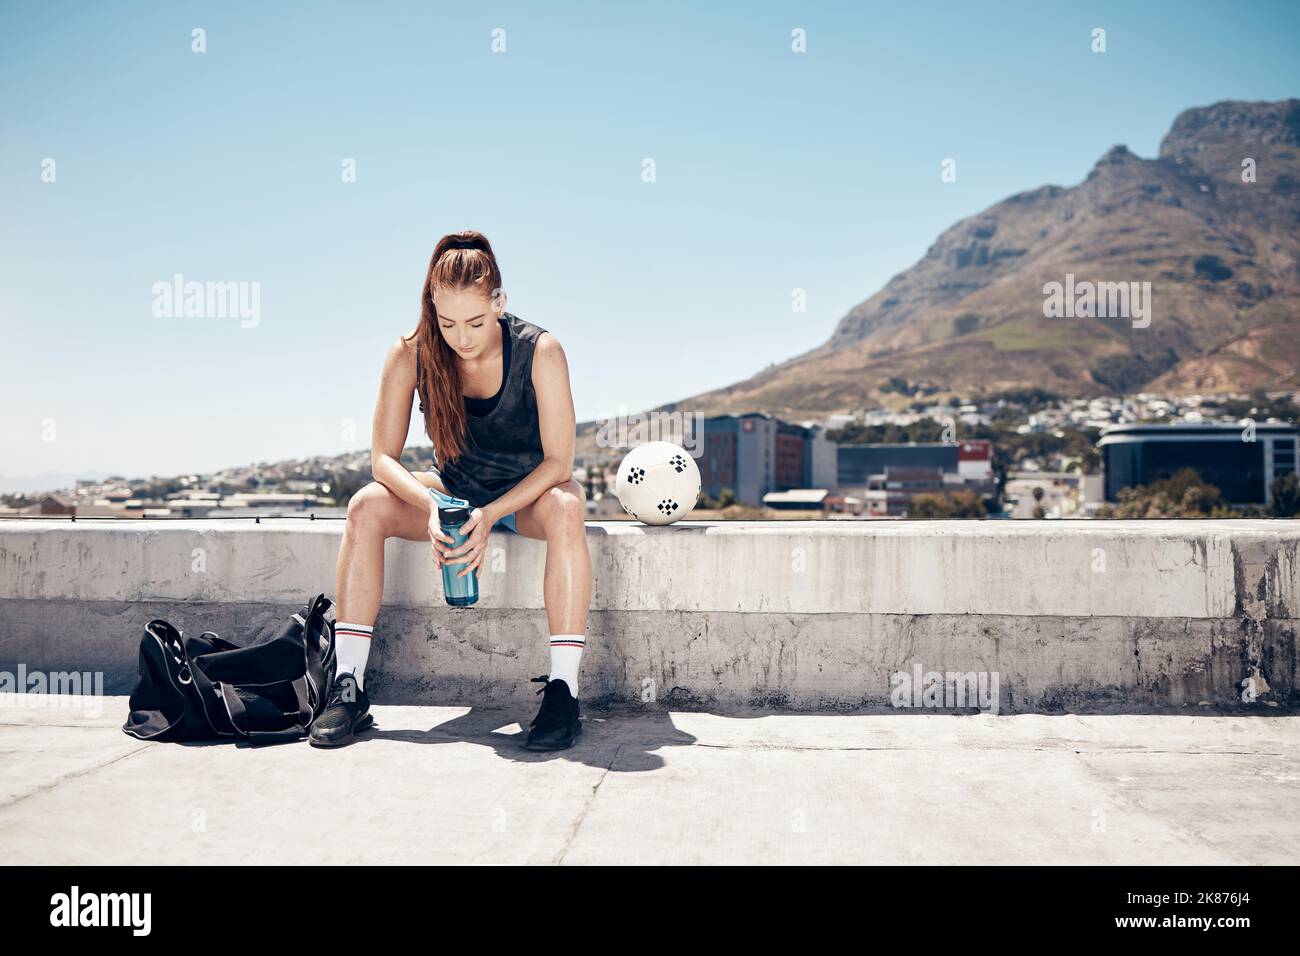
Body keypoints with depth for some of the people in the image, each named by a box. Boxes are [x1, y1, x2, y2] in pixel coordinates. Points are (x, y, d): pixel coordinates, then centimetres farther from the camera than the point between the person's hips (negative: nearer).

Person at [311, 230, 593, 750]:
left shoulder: (540, 351, -22)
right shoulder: (410, 354, -15)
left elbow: (558, 462, -21)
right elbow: (384, 458, -14)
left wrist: (490, 514, -34)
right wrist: (431, 507, -33)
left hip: (529, 492, -2)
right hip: (456, 491, 3)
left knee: (565, 509, -37)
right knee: (366, 506, -23)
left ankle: (563, 691, -36)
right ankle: (349, 686, -21)